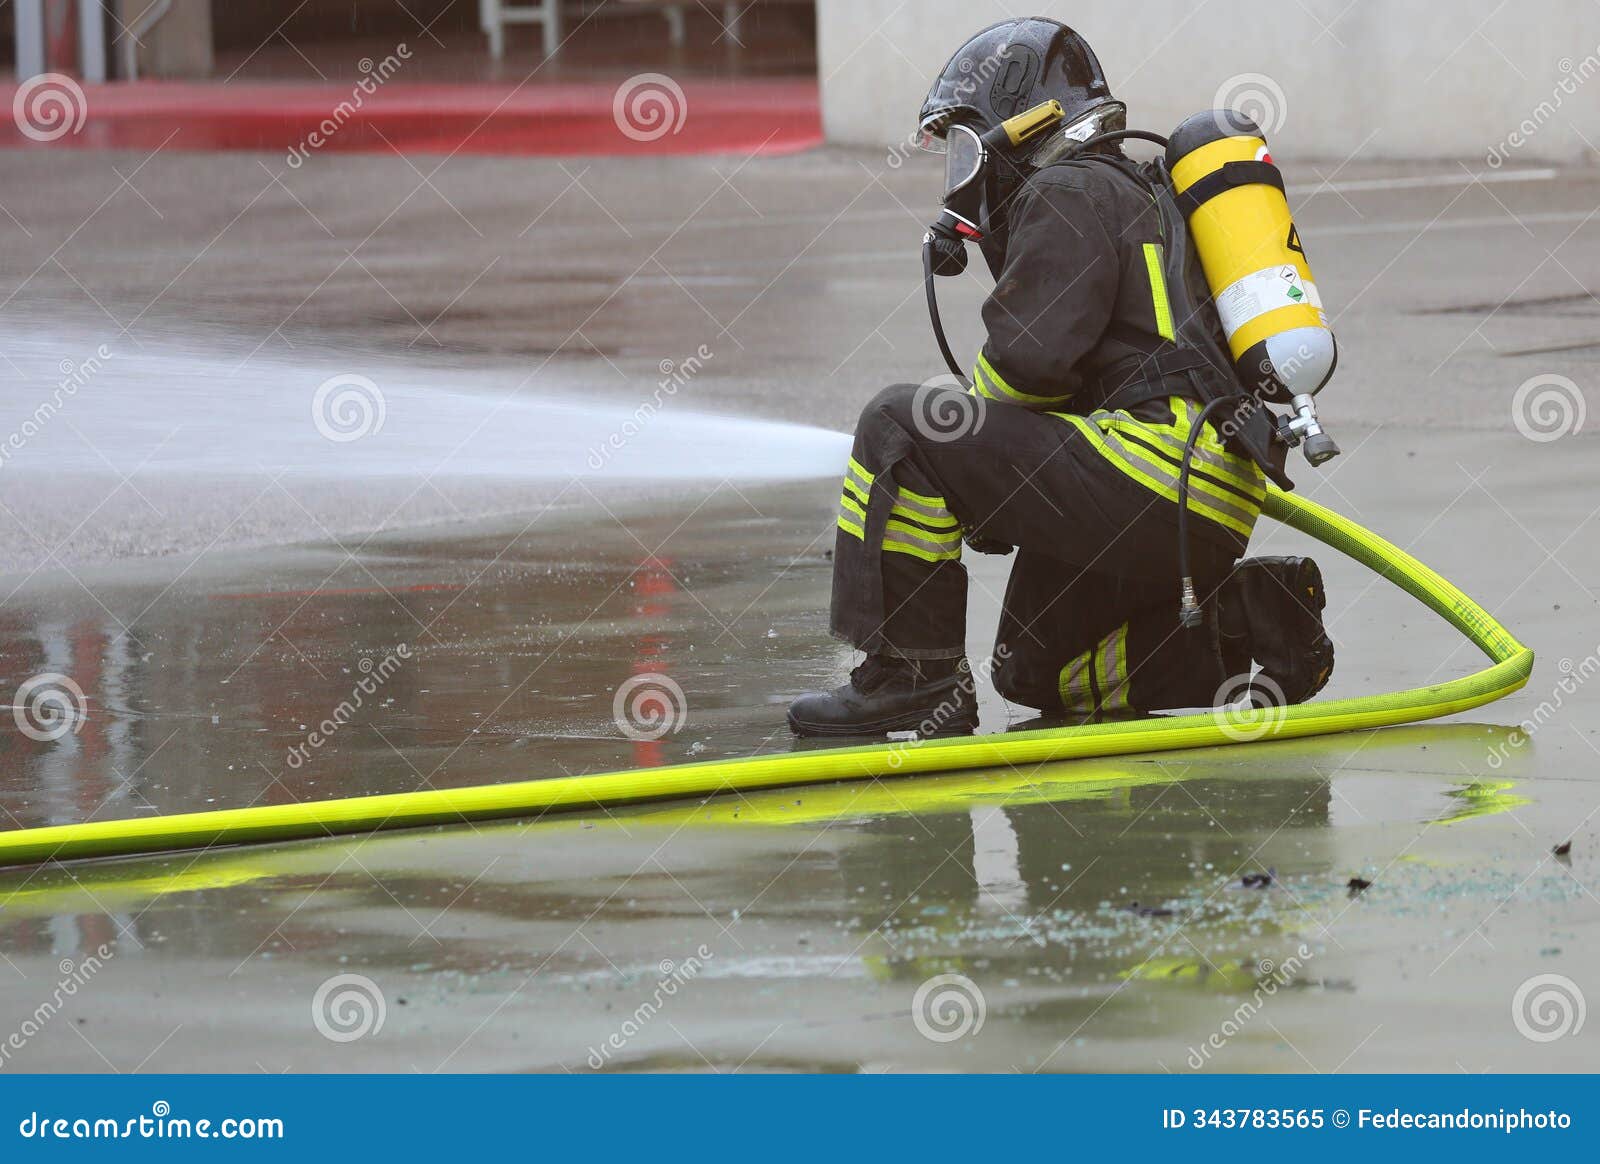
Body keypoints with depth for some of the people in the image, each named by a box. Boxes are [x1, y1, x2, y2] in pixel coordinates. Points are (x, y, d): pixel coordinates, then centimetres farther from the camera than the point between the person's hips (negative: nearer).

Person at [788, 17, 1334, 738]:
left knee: (900, 428, -10)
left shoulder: (1069, 193, -4)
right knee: (1033, 671, 22)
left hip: (1152, 474, -10)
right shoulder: (1130, 191, 28)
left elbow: (1026, 358, -15)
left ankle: (911, 673, -11)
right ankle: (1246, 615, 10)